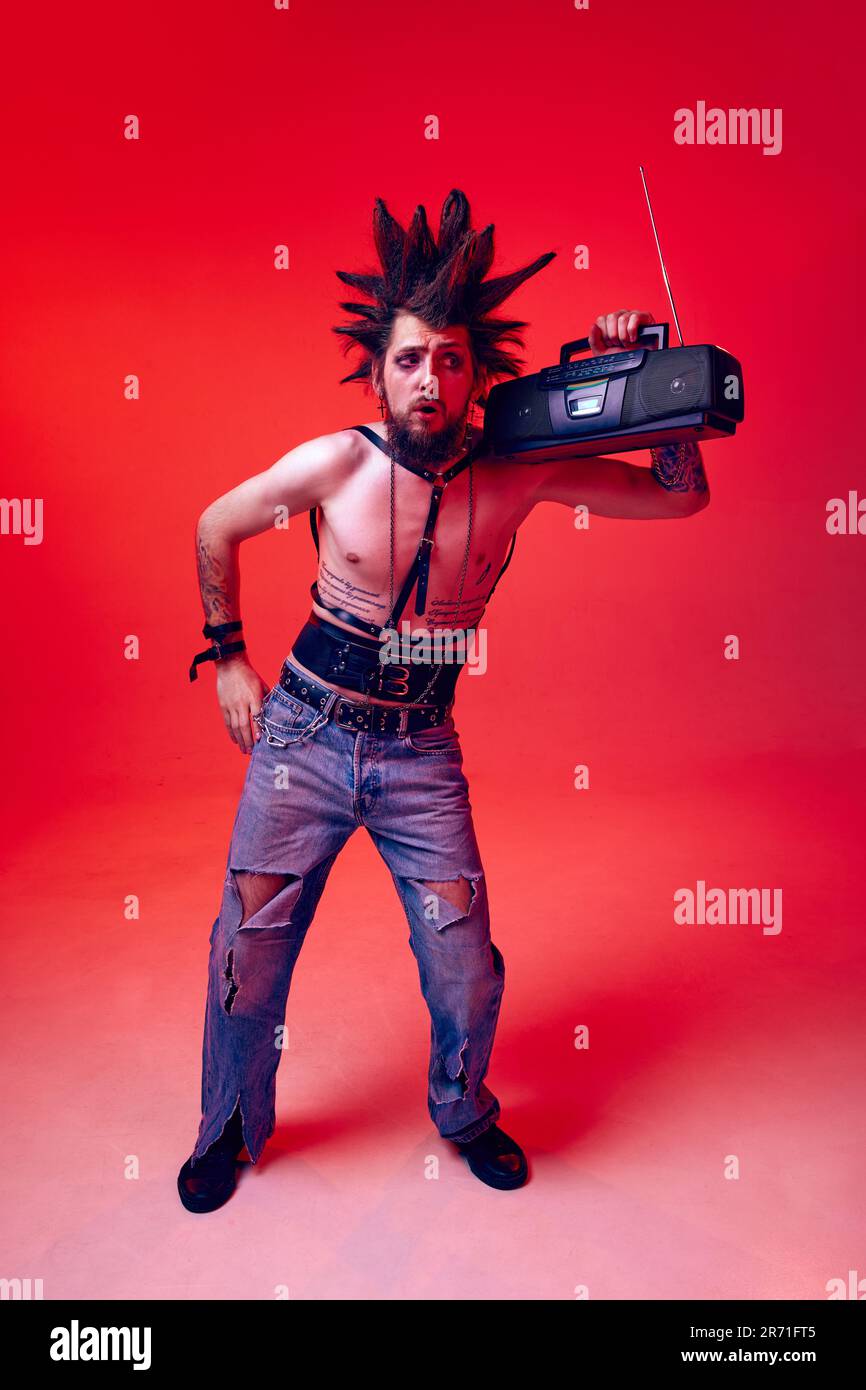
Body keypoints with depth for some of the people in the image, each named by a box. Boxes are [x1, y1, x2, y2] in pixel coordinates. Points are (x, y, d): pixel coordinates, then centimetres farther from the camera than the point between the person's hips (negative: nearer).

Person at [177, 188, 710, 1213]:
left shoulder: (519, 471, -7)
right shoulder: (334, 463, -11)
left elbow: (682, 495, 0)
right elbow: (214, 530, 6)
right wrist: (229, 660, 6)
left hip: (421, 751, 1)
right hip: (304, 734, 0)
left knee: (467, 969, 2)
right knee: (249, 956, 6)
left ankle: (463, 1111, 37)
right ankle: (230, 1127, 37)